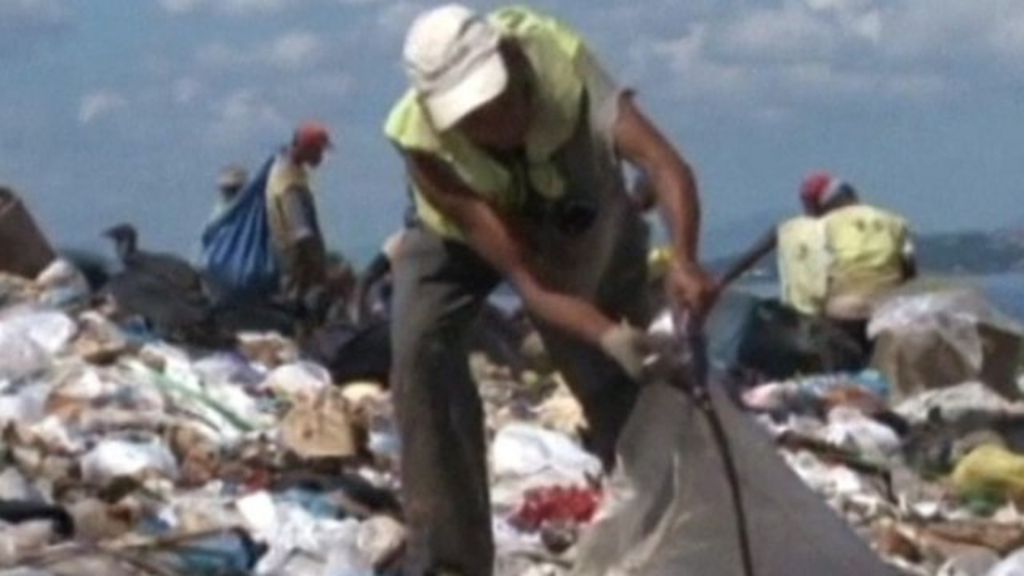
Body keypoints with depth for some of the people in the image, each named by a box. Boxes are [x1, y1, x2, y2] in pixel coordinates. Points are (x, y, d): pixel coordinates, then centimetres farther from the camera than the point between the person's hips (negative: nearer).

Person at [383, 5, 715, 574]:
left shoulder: (559, 59, -41)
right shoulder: (422, 140, -41)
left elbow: (664, 162, -52)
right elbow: (527, 279, -42)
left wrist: (684, 260, -71)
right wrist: (609, 335, -58)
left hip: (575, 221, 1)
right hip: (460, 232, -1)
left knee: (615, 379, -7)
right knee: (421, 350, -22)